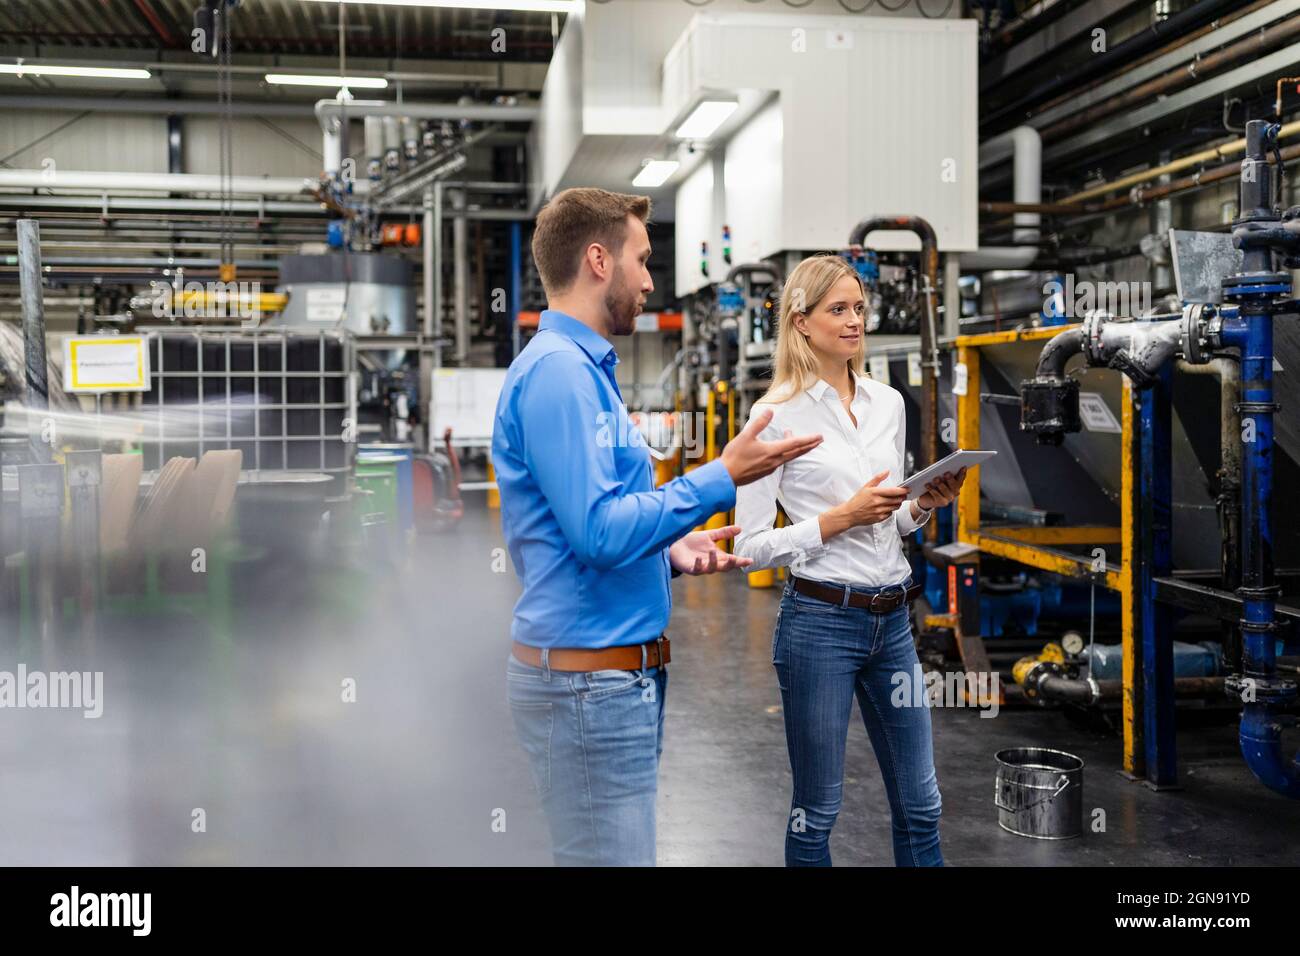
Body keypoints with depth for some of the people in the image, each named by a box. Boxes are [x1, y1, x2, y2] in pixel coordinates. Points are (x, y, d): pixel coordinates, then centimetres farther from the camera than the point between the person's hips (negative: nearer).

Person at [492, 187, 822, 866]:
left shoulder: (580, 368, 17)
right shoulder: (558, 370, -16)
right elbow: (600, 532, -23)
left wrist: (673, 552, 9)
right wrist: (722, 478, -15)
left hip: (614, 674, 10)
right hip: (590, 680, -10)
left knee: (620, 849, 17)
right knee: (612, 854, -3)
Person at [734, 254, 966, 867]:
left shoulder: (888, 403, 9)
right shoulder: (778, 413, -10)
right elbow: (750, 545, -11)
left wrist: (925, 504, -1)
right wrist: (841, 517, -18)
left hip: (892, 620, 6)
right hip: (820, 620, -6)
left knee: (920, 803, 13)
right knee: (817, 811, 7)